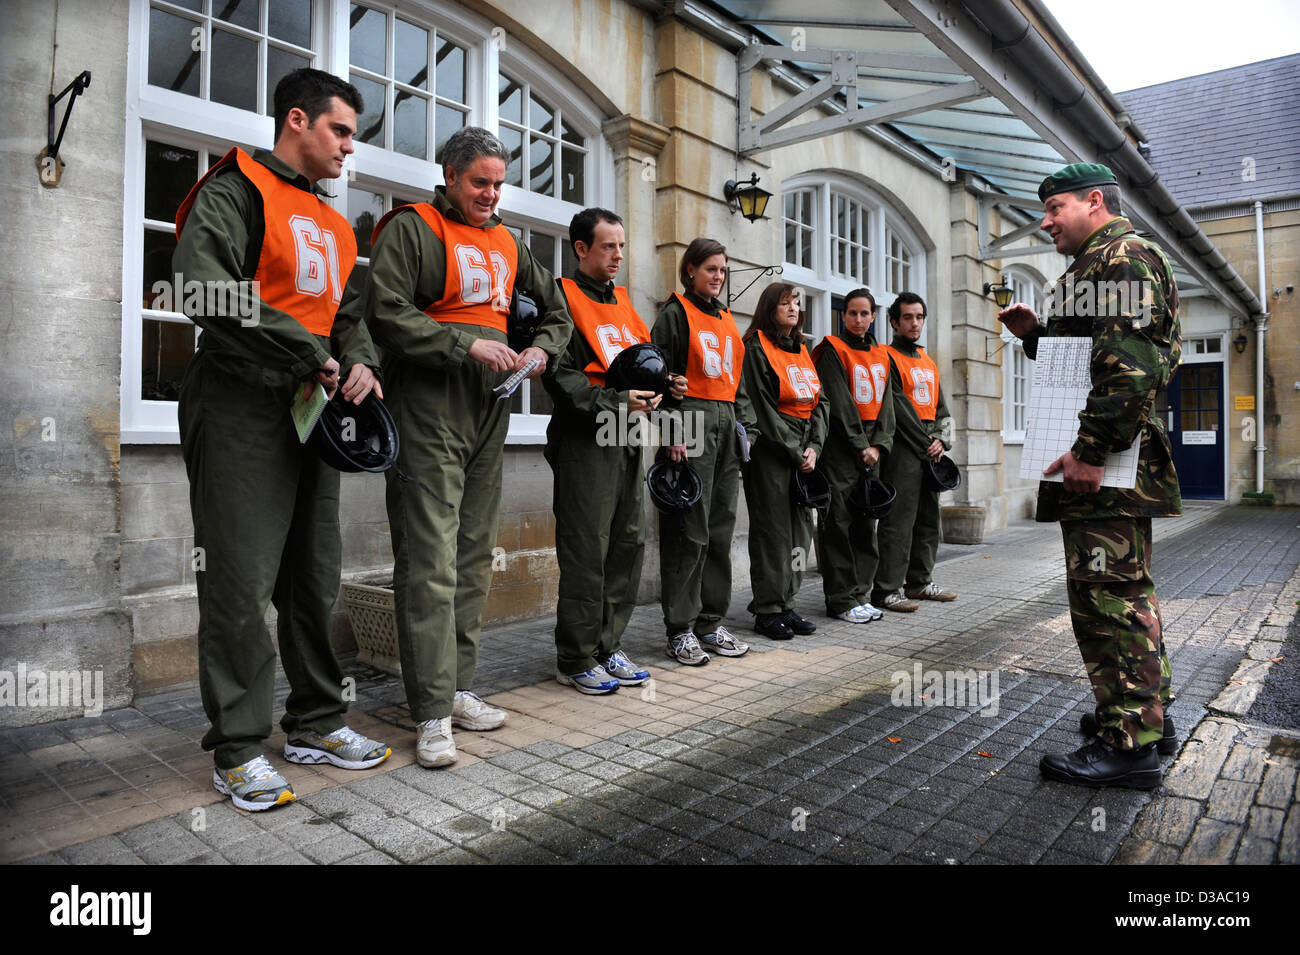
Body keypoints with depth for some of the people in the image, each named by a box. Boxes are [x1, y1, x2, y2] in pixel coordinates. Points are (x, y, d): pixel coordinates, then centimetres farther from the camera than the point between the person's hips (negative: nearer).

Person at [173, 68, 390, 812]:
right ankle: (239, 750, 8)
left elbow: (349, 309, 21)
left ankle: (317, 723, 23)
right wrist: (309, 356, -17)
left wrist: (360, 361, -1)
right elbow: (206, 289, -19)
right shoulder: (234, 192, -3)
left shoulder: (331, 222, 21)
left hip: (313, 414, 8)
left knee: (315, 578, 11)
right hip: (243, 410, -7)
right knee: (241, 582, -4)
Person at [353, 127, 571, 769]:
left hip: (489, 415, 7)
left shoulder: (508, 245, 20)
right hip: (428, 413, -7)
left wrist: (541, 349, 4)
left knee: (473, 559, 10)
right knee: (430, 563, -8)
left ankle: (458, 687, 22)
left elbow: (556, 313, 26)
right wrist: (467, 345, -18)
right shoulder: (411, 229, 0)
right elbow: (385, 312, -12)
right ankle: (433, 714, -2)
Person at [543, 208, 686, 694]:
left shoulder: (622, 302, 21)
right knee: (587, 550, -5)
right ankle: (576, 659, 7)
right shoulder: (564, 297, -3)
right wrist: (615, 399, -21)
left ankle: (608, 647, 21)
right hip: (585, 439, -8)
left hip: (627, 436, 8)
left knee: (629, 542, 9)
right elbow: (560, 372, -13)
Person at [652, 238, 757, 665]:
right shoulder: (675, 314, 0)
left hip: (727, 425, 8)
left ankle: (711, 622, 17)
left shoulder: (726, 320, 22)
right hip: (691, 424, -7)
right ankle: (680, 629, 1)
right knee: (689, 530, -8)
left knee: (720, 528, 8)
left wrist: (745, 426, 15)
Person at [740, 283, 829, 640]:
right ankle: (767, 611, 4)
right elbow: (763, 408, -11)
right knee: (773, 529, -5)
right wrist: (795, 453, -12)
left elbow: (819, 402, 14)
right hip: (771, 450, -7)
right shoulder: (757, 348, -4)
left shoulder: (803, 351, 19)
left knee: (800, 527, 7)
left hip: (804, 452, 7)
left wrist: (814, 446, -2)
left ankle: (786, 604, 16)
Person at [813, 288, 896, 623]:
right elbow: (840, 403, -10)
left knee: (866, 522, 8)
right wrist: (861, 446, -12)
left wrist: (878, 445, -3)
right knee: (838, 522, -5)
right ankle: (841, 600, 2)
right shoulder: (833, 350, -2)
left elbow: (885, 403, 11)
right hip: (840, 445, -6)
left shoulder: (881, 355, 16)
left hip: (871, 448, 6)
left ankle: (860, 595, 17)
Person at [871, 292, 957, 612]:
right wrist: (925, 442, -11)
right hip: (903, 446, -8)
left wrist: (938, 439, 0)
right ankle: (887, 589, -6)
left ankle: (919, 582, 21)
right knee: (898, 519, -10)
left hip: (930, 450, 8)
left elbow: (939, 407, 18)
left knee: (928, 518, 11)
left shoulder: (929, 362, 21)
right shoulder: (887, 357, -3)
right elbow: (898, 406, -11)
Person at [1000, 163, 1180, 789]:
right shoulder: (1099, 266, 25)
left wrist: (1091, 450, -26)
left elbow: (1130, 363, -22)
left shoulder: (1123, 257, -8)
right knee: (1126, 590, 17)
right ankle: (1149, 715, 29)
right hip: (1105, 461, 11)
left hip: (1106, 466, -11)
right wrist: (1036, 334, 15)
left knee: (1106, 595, -9)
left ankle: (1129, 743, -1)